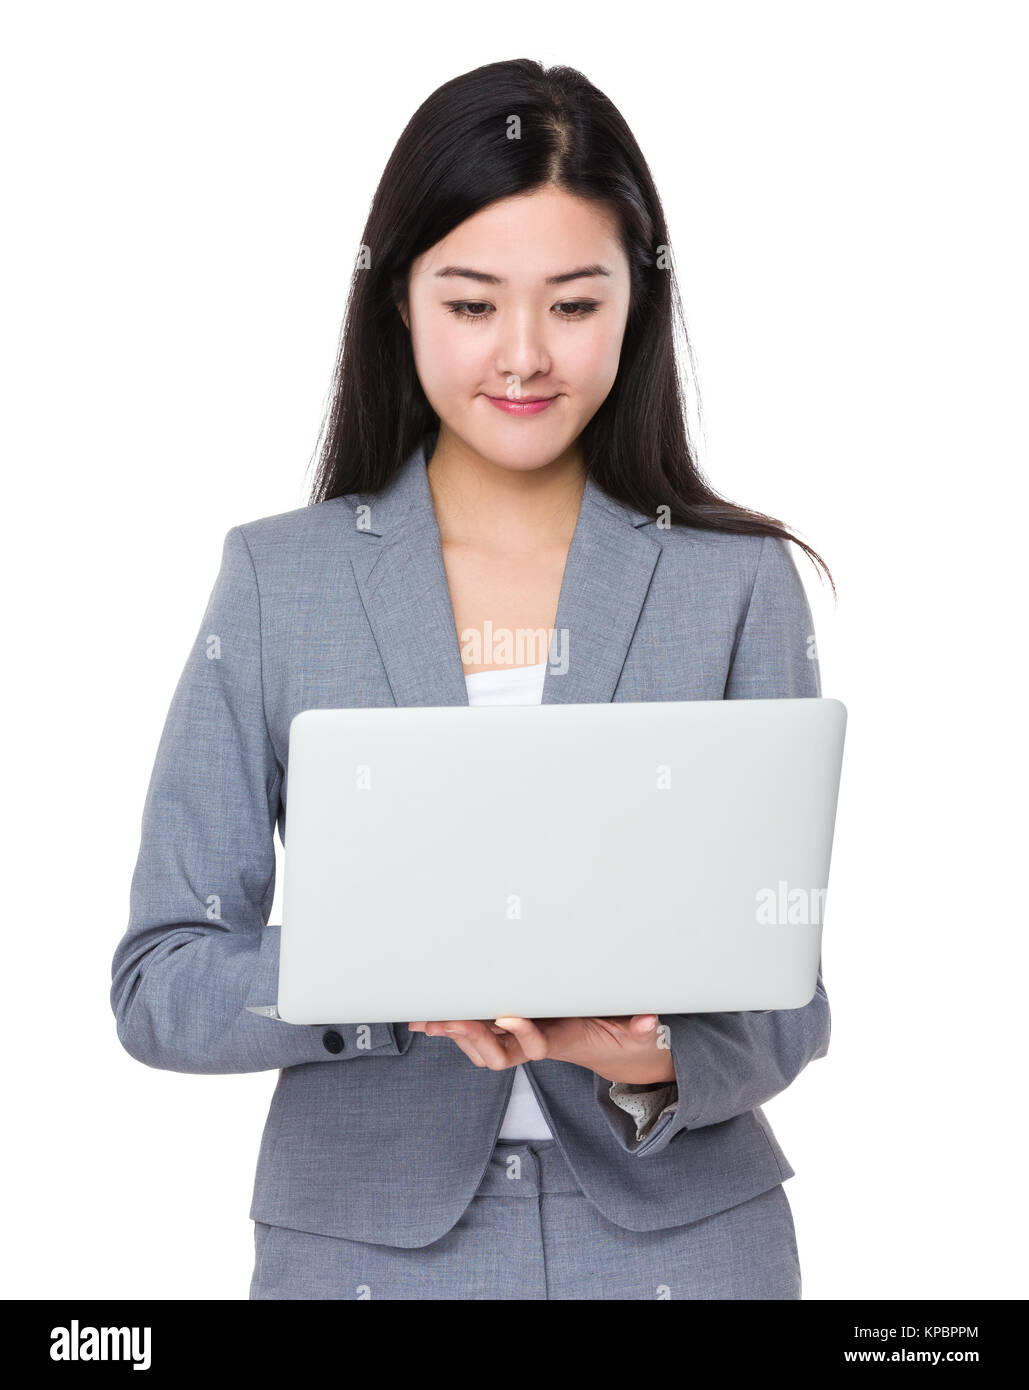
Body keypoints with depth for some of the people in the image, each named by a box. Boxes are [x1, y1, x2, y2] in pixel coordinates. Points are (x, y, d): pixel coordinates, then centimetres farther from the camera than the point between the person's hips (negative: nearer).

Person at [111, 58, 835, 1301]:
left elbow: (784, 990, -2)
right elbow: (161, 979, -6)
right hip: (367, 1247, 0)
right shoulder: (278, 581, -3)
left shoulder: (740, 585, -3)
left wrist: (659, 1059, -23)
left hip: (679, 1241, 0)